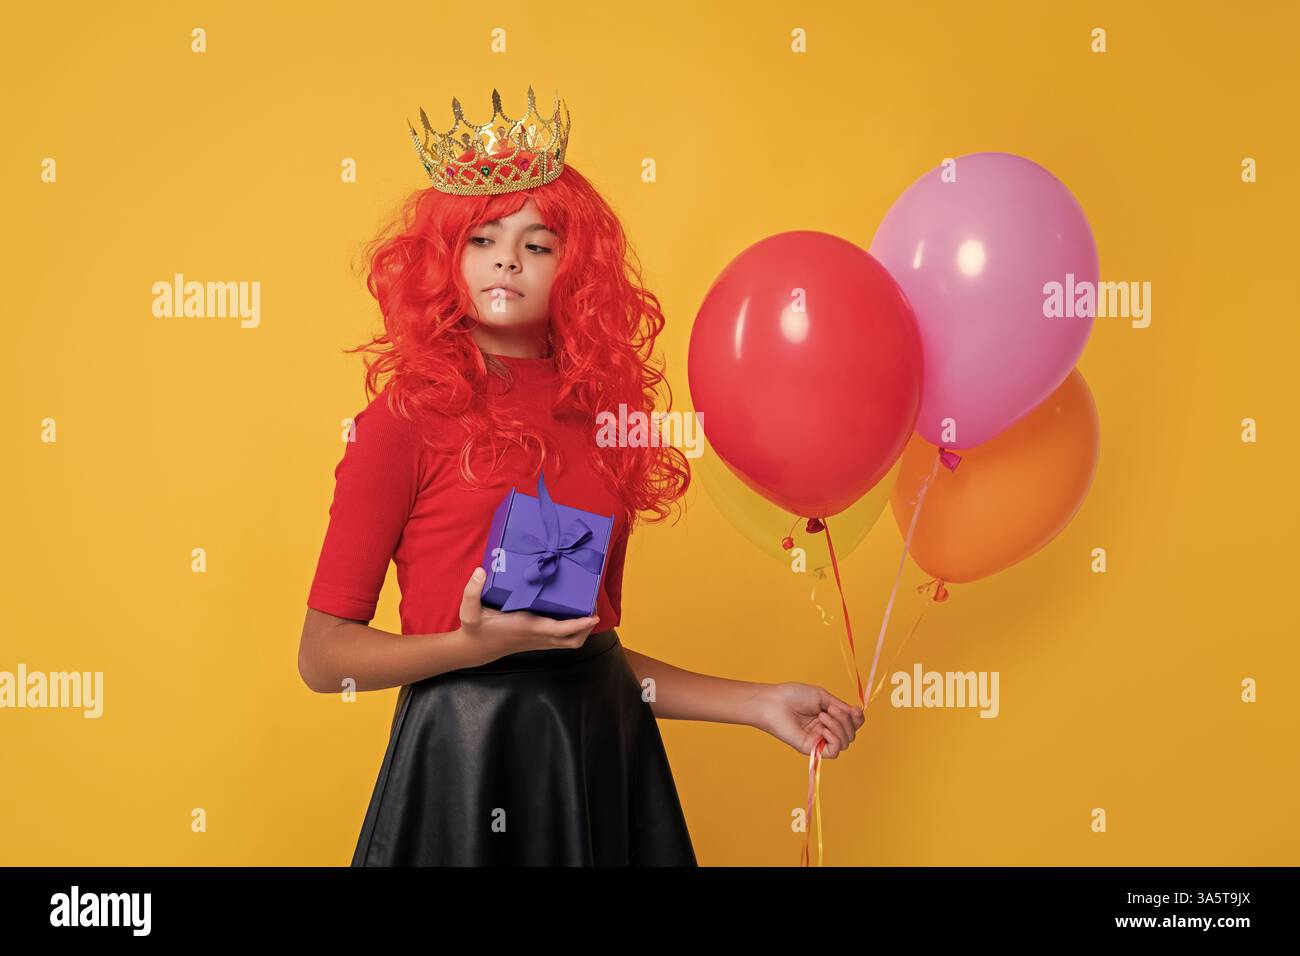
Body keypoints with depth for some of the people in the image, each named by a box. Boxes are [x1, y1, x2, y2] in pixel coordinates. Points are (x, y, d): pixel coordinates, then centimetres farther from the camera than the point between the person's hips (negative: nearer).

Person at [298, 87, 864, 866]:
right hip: (466, 753, -4)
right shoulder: (405, 420, -6)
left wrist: (760, 704, 9)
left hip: (602, 752, 5)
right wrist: (475, 644, -18)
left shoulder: (598, 415, 7)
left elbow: (595, 651, 13)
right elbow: (323, 655, -4)